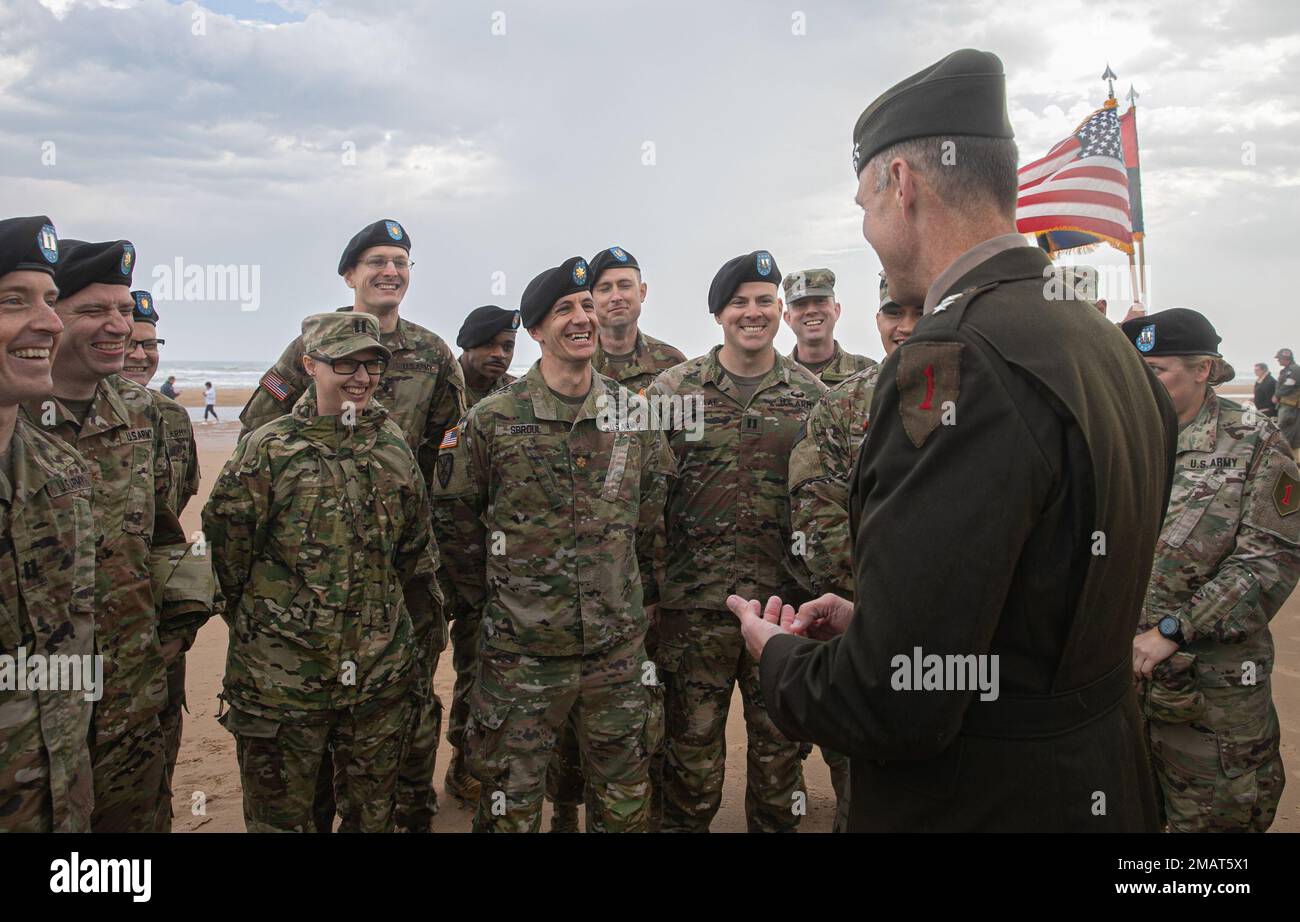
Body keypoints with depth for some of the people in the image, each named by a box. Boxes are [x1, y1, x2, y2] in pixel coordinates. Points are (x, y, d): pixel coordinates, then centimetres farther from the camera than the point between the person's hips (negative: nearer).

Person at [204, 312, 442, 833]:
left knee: (375, 816, 17)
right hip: (281, 686, -3)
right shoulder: (268, 451, -8)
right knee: (280, 818, 11)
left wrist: (419, 654, 14)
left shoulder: (393, 448, 5)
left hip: (381, 685, 3)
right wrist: (265, 629, 5)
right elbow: (227, 558, -3)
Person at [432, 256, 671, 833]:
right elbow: (458, 527, 2)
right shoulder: (490, 421, -7)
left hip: (619, 651, 3)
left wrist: (636, 597, 12)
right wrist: (494, 601, 5)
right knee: (510, 810, 11)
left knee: (624, 806, 15)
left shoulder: (636, 413, 3)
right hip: (521, 655, -2)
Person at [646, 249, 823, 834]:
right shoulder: (672, 389, 0)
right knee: (692, 745, 10)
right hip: (692, 604, -1)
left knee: (780, 746, 15)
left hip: (784, 603, 2)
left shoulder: (813, 395, 5)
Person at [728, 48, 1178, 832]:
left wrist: (778, 653, -9)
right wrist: (870, 619, 10)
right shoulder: (1105, 340, 3)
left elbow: (894, 707, -28)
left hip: (979, 802, -8)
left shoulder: (956, 364, -26)